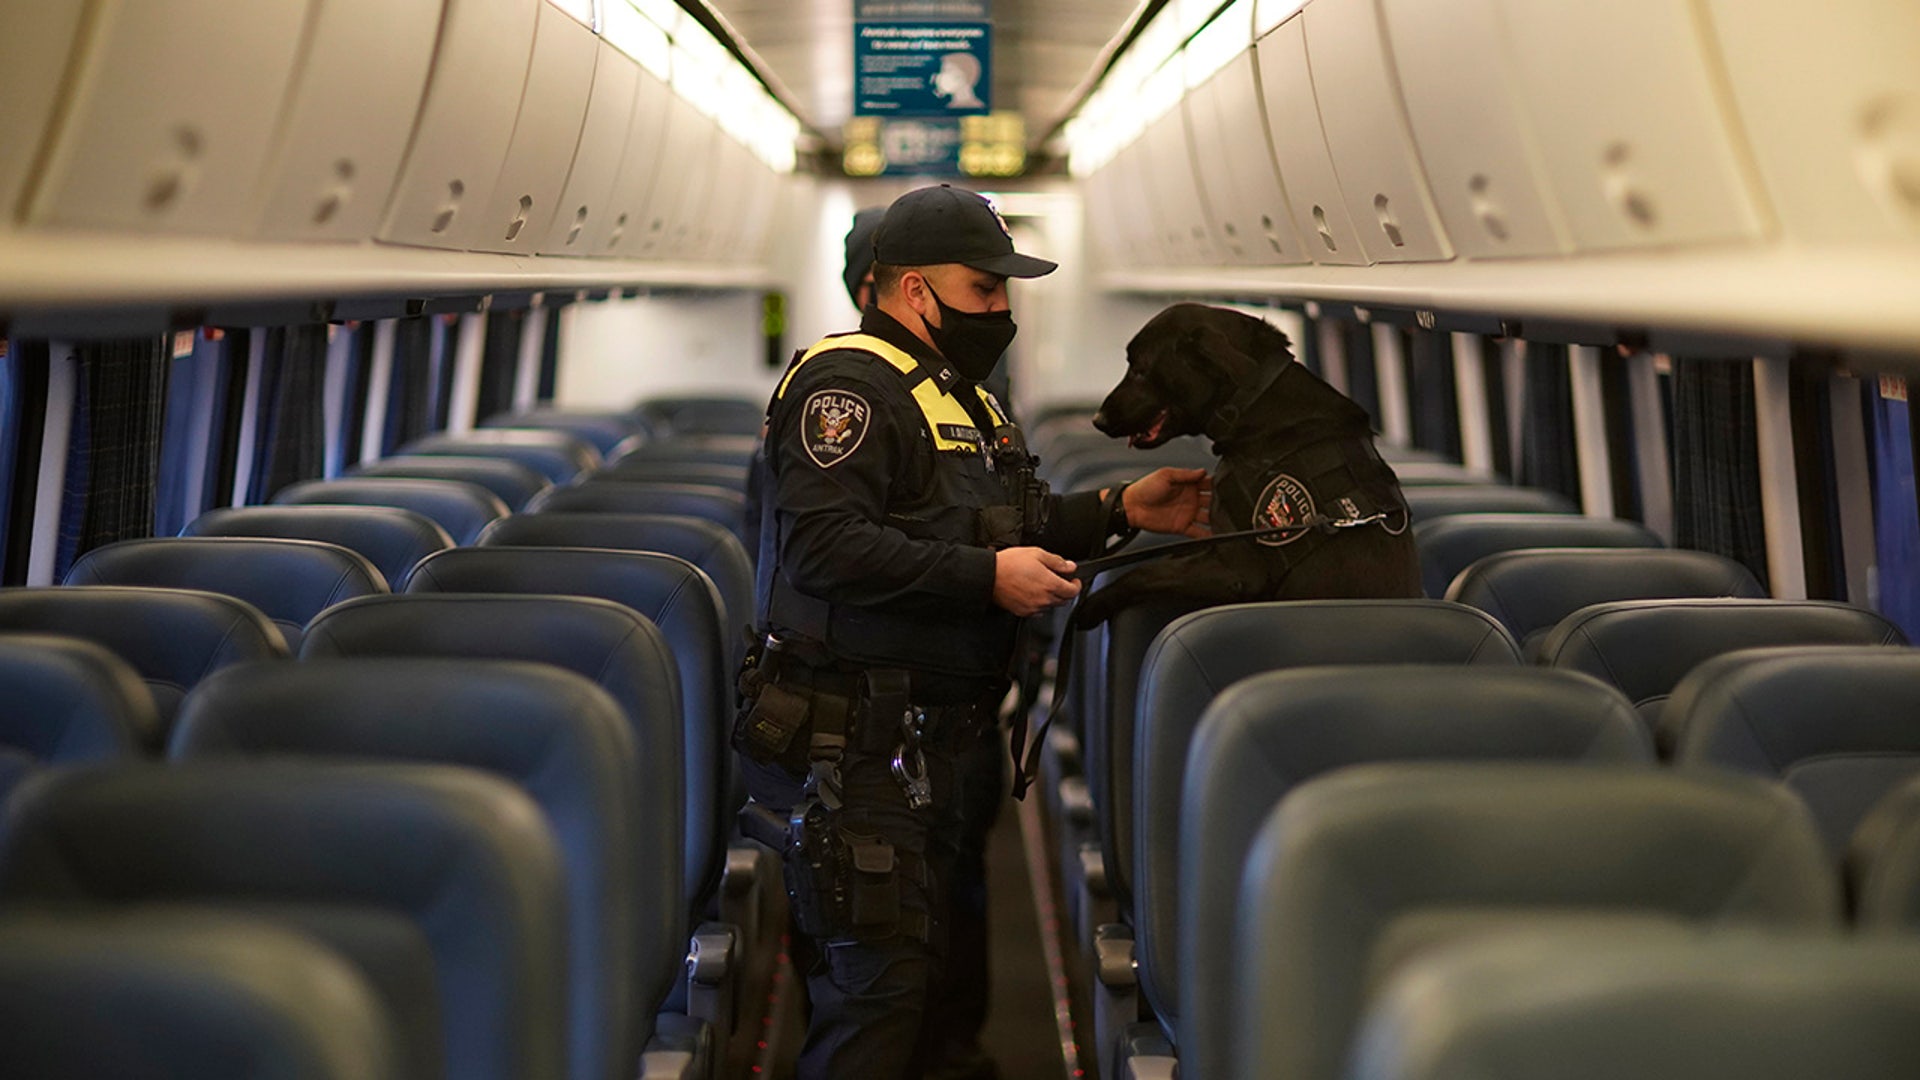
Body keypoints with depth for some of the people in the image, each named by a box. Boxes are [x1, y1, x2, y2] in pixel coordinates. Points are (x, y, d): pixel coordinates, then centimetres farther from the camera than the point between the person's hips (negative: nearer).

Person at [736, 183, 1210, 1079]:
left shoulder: (958, 396, 20)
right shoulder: (849, 383, -14)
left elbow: (1007, 525, 26)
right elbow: (825, 544, -26)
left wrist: (1119, 511, 12)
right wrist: (985, 577, -25)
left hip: (924, 739, 10)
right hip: (851, 737, -10)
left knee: (920, 973, 16)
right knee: (877, 981, -9)